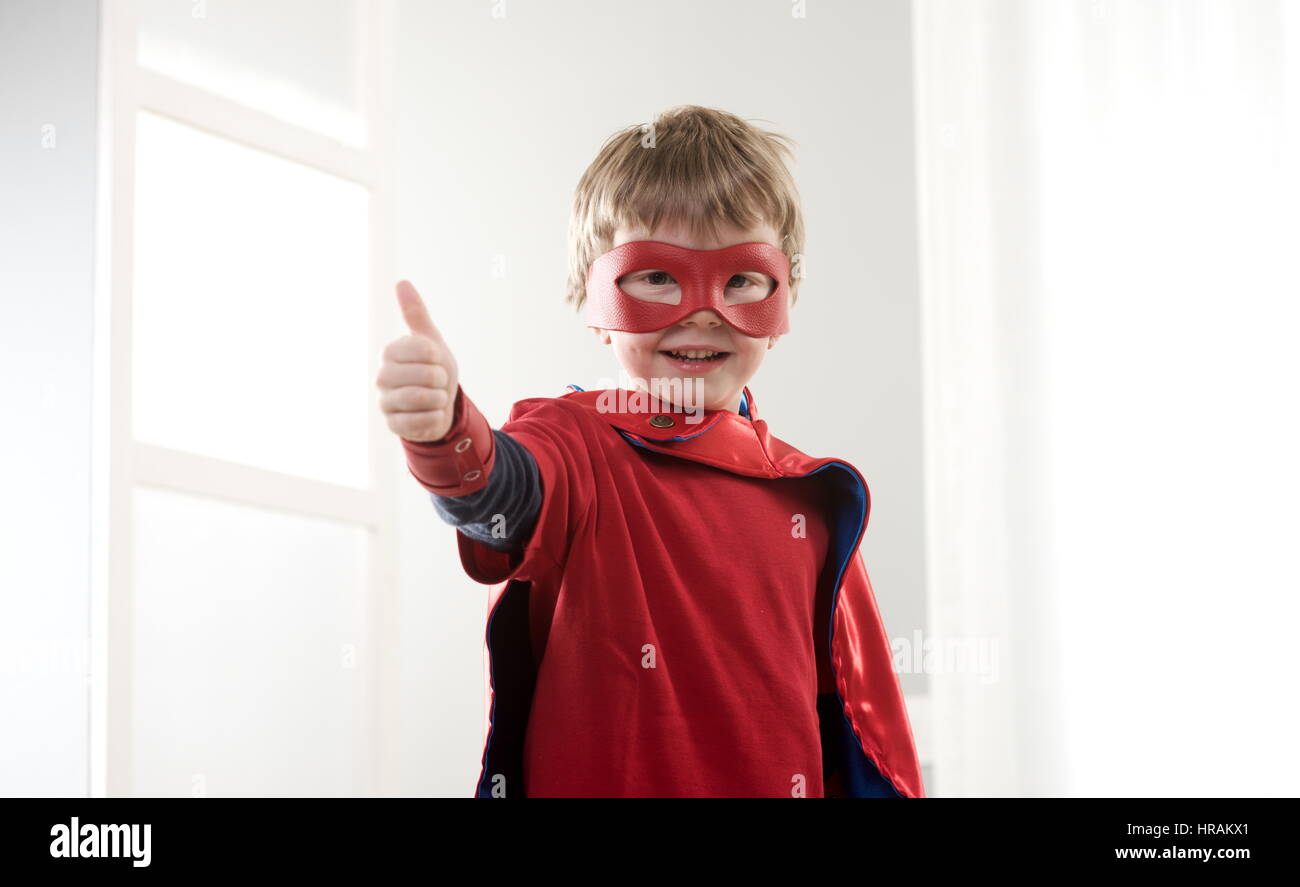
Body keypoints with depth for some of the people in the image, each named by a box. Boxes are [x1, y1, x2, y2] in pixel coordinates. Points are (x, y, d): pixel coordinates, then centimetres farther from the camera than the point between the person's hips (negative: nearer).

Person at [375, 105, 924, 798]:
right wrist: (446, 436, -50)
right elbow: (504, 494, -31)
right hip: (589, 782, -3)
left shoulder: (810, 500, 6)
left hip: (783, 782, 3)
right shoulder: (577, 443, -7)